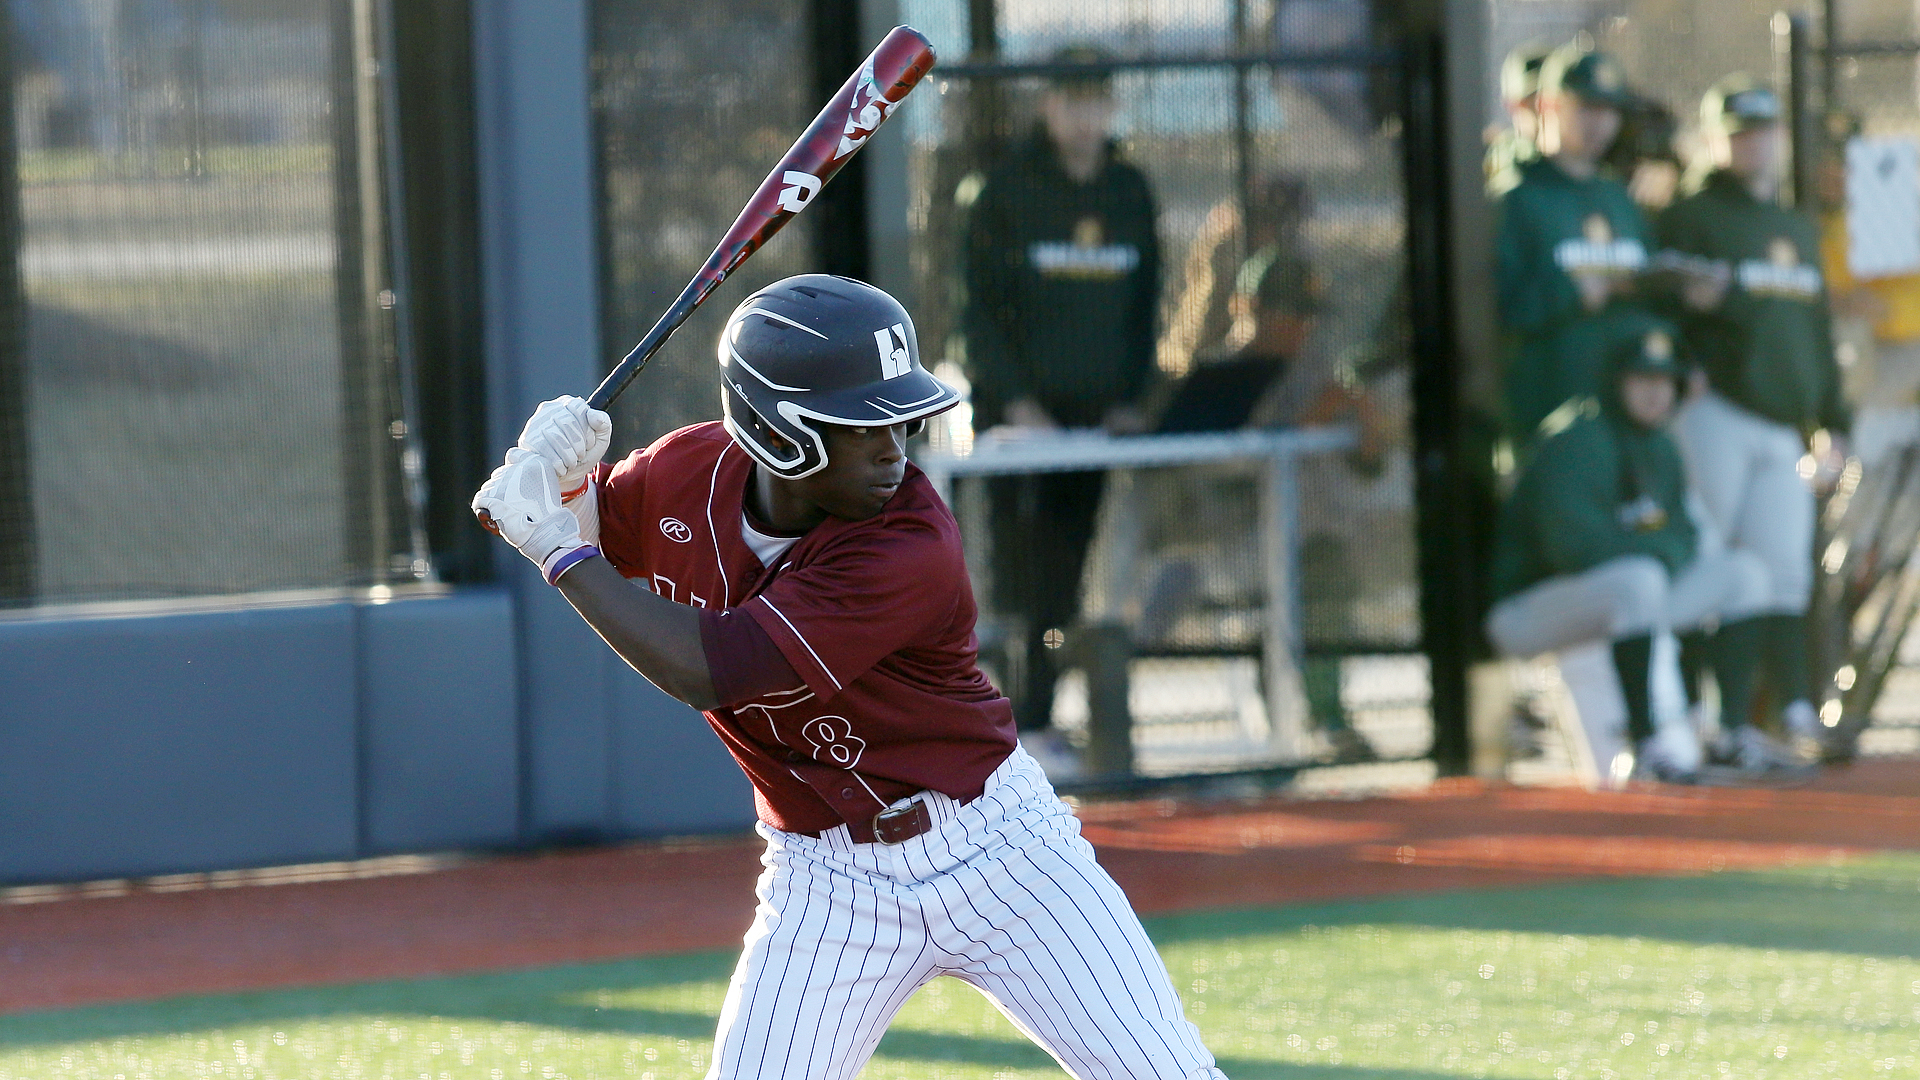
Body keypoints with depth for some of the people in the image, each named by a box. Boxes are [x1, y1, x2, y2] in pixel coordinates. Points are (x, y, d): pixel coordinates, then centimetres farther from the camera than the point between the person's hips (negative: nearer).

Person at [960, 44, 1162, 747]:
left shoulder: (1130, 194, 11)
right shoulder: (1006, 193, -2)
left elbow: (1145, 308, 14)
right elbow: (980, 310, -5)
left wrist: (1132, 400, 1)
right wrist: (1016, 402, -15)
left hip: (1102, 418, 4)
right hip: (1020, 417, -4)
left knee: (1077, 578, -3)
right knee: (1026, 578, -9)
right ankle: (1025, 725, -8)